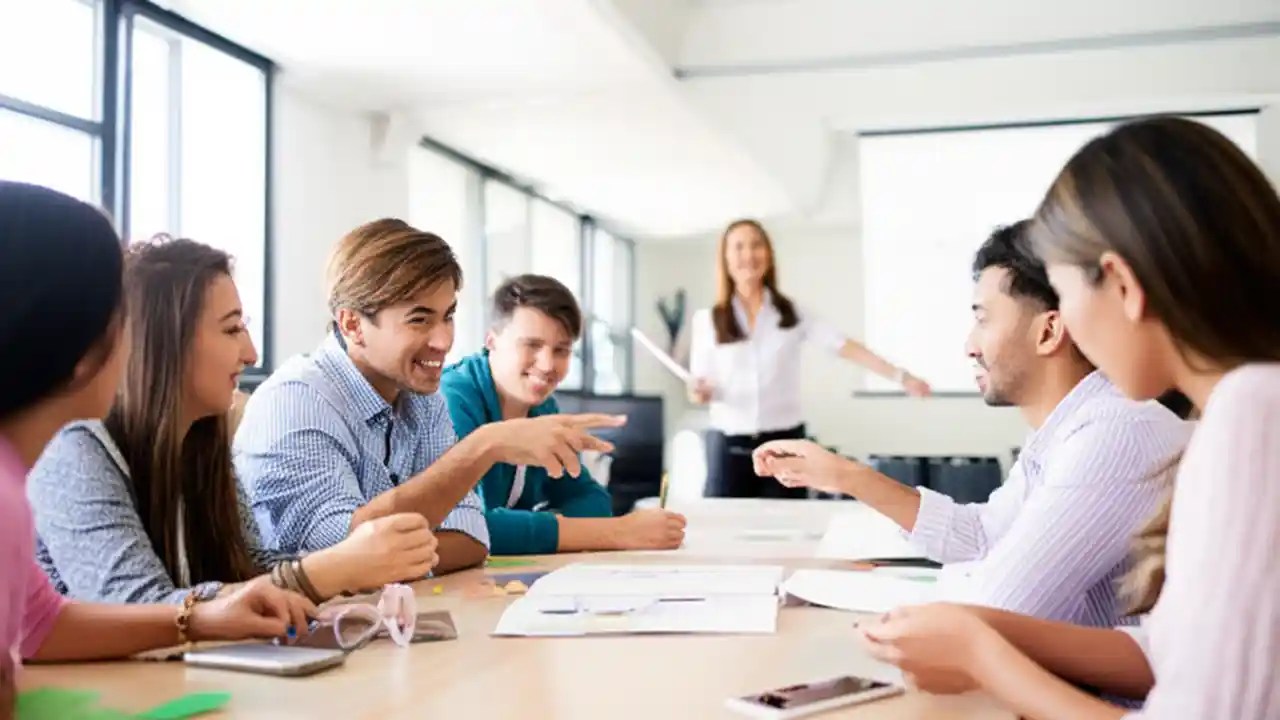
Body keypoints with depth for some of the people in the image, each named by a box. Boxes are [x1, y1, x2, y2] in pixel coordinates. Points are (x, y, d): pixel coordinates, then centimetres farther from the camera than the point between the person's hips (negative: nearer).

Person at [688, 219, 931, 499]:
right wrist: (700, 392, -17)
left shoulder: (793, 314, 4)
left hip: (785, 441, 1)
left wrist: (901, 376, -11)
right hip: (729, 445, 0)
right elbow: (701, 385, 6)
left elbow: (846, 347, -2)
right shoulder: (707, 320, 3)